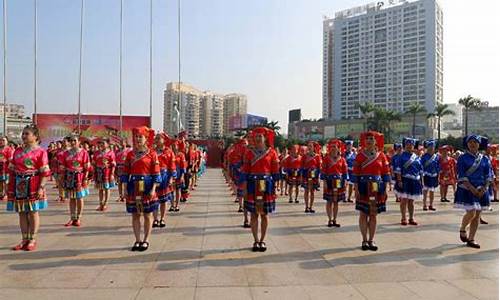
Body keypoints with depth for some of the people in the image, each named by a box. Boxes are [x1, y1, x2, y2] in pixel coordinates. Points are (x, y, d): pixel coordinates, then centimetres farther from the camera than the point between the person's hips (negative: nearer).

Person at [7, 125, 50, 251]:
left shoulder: (40, 152, -5)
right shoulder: (17, 151, 12)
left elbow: (45, 172, -10)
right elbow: (12, 170, 15)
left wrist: (41, 187, -17)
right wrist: (10, 186, 10)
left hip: (33, 185, -5)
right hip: (19, 185, 5)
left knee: (33, 212, 2)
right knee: (22, 212, 9)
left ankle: (33, 240, 12)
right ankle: (24, 239, 18)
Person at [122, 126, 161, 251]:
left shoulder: (152, 153, -3)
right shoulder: (130, 154, 6)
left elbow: (156, 173, -5)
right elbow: (126, 172, 8)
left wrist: (153, 189, -13)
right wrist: (125, 188, 2)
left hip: (147, 186, -3)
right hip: (134, 187, 3)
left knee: (147, 215, 6)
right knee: (135, 215, 7)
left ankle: (146, 240, 17)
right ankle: (137, 240, 18)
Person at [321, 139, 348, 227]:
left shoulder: (342, 159, 4)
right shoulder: (326, 158, -3)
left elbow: (345, 171, 6)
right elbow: (323, 171, -5)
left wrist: (345, 182, 0)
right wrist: (324, 182, -11)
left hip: (339, 182, 2)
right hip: (329, 181, -2)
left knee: (336, 202, 8)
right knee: (329, 201, 3)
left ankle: (334, 220, 16)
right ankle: (330, 220, 12)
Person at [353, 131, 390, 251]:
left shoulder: (381, 156, 4)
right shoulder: (360, 155, -1)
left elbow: (386, 173, 5)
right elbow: (355, 173, -3)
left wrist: (385, 189, 0)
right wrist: (356, 189, -9)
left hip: (377, 188, 2)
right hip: (363, 188, -2)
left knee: (373, 215, 8)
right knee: (363, 214, 3)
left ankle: (371, 240, 17)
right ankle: (364, 240, 13)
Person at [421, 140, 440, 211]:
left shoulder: (436, 156, 6)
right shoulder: (424, 156, -5)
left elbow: (438, 167, 10)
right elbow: (422, 166, -4)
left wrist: (438, 176, 8)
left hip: (434, 176, 4)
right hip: (426, 176, -4)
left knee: (432, 192, 10)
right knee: (425, 191, -3)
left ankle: (431, 205, 19)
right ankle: (425, 205, 4)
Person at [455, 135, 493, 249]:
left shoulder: (485, 159, 8)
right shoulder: (462, 158, -3)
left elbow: (489, 176, 5)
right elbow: (462, 176, -9)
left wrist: (484, 189, -9)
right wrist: (472, 188, -17)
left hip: (481, 190, 4)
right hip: (467, 189, -4)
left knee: (477, 215, 5)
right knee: (471, 213, -13)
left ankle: (471, 239, 14)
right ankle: (462, 230, 16)